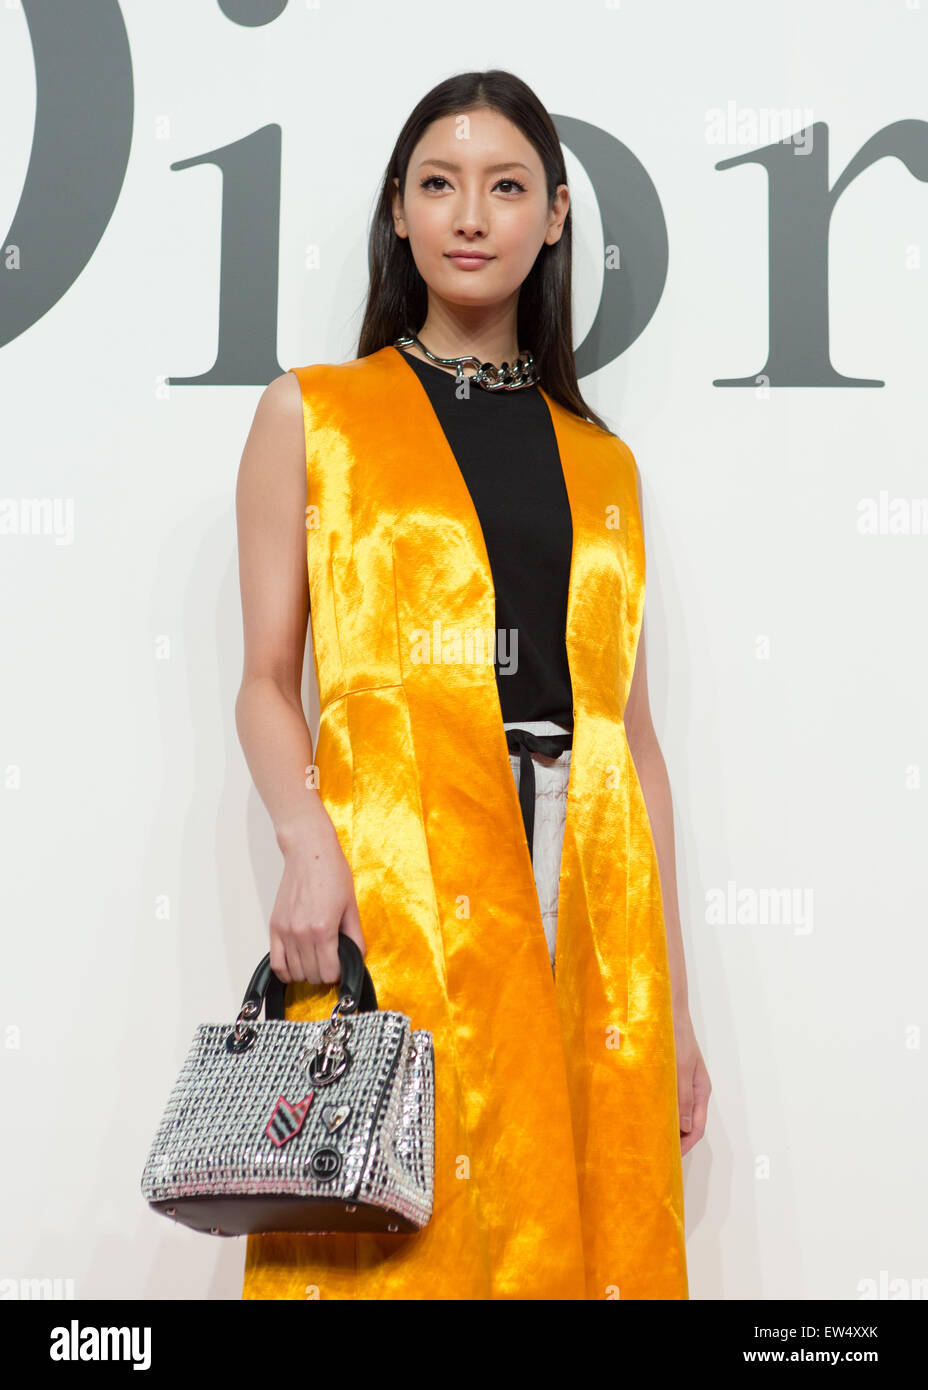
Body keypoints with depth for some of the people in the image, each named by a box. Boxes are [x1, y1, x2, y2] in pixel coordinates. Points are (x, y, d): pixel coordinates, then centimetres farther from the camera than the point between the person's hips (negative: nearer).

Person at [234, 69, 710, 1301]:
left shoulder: (602, 463, 16)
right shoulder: (312, 417, 9)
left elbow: (632, 728, 13)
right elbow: (267, 682, 3)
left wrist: (676, 1002, 9)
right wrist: (309, 842, -17)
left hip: (589, 902, 3)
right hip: (395, 887, -3)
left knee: (595, 1229, 2)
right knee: (407, 1230, -5)